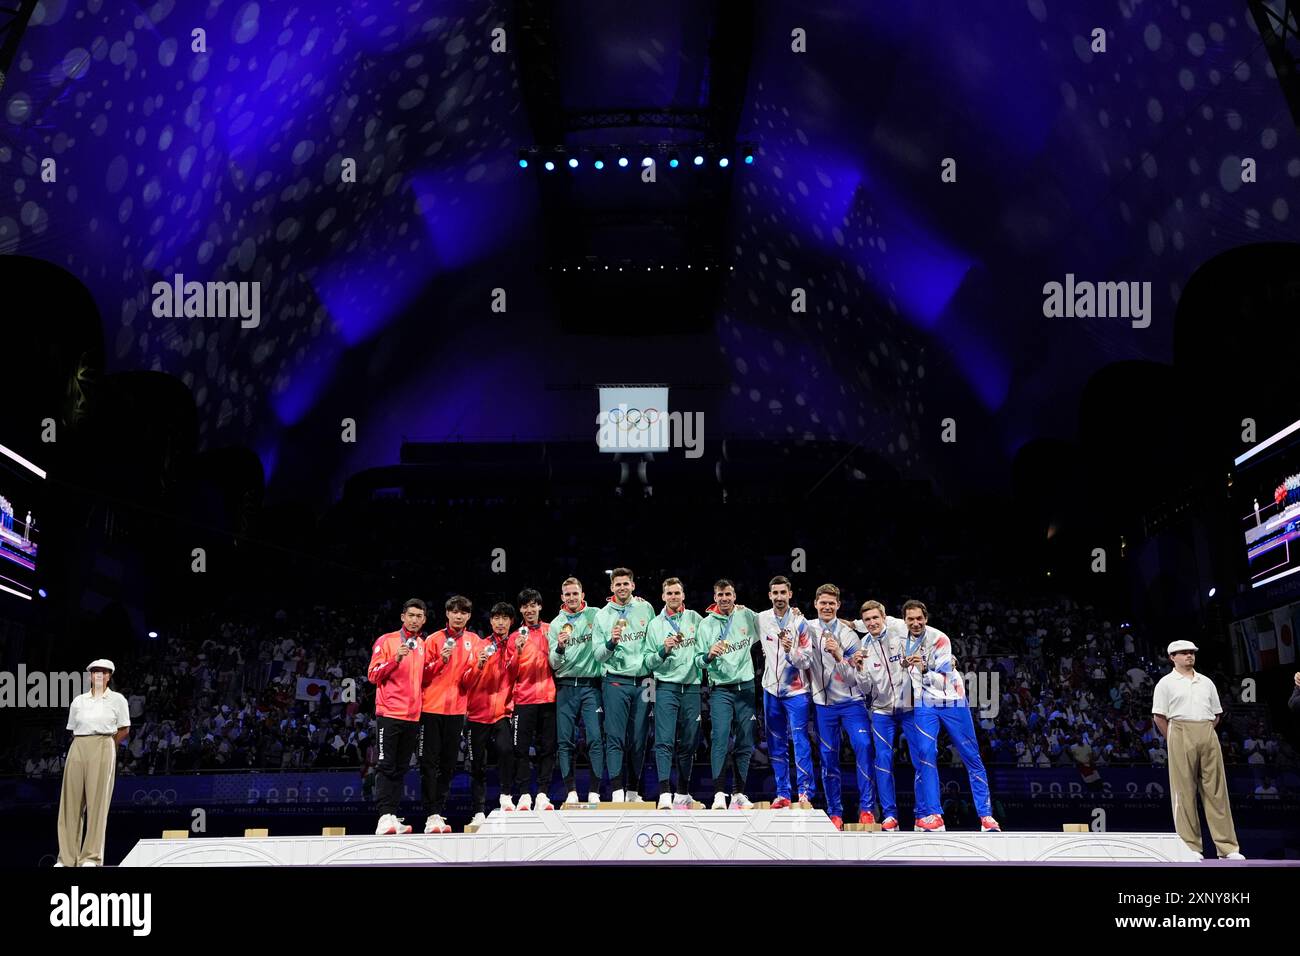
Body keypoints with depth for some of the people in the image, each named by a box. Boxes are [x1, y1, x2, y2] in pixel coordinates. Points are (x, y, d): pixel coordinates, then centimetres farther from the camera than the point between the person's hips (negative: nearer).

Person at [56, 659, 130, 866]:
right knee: (71, 802, 0)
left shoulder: (117, 699, 6)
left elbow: (125, 730, 8)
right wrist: (82, 746, 9)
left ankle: (92, 857, -6)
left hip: (103, 749, -3)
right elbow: (73, 730, 20)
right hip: (77, 749, 3)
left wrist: (105, 745, 6)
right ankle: (67, 857, 4)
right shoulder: (78, 701, 15)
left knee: (97, 801, -7)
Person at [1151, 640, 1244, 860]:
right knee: (1184, 792, -3)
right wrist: (1175, 741, -2)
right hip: (1181, 733, -4)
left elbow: (1216, 714, 23)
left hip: (1208, 736, 4)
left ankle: (1227, 848, 1)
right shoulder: (1166, 683, 5)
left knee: (1216, 791, 1)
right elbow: (1159, 716, 0)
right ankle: (1190, 847, 0)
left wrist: (1206, 734, 11)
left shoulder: (1206, 682, 19)